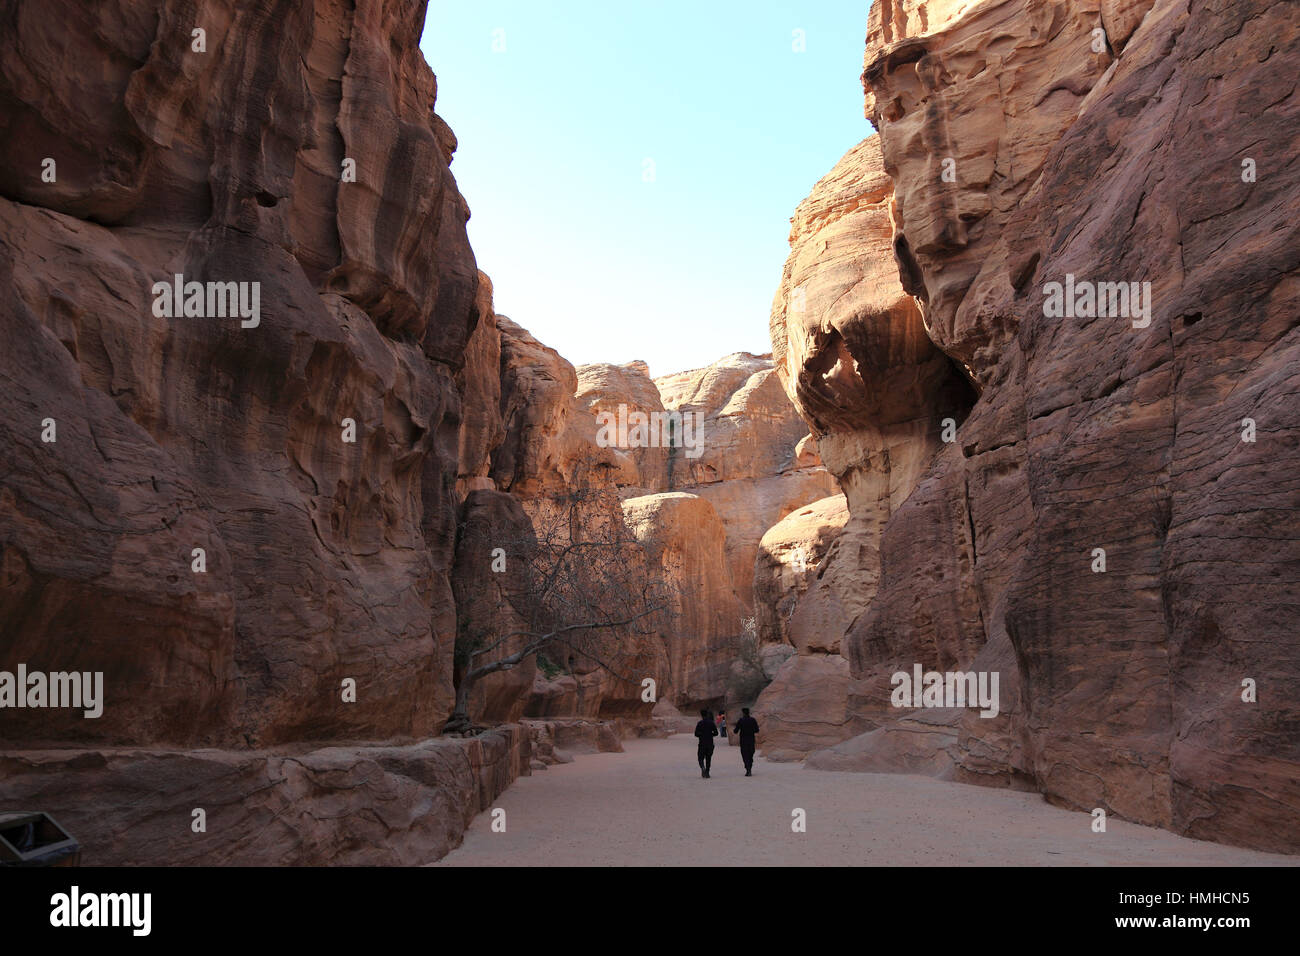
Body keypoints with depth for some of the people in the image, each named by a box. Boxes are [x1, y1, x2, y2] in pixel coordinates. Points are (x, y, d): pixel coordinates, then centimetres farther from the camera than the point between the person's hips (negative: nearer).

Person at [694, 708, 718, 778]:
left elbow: (696, 734, -8)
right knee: (708, 758, 12)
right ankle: (707, 773, 10)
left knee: (701, 758, 6)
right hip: (710, 743, 3)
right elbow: (716, 733, 0)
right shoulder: (711, 723, 2)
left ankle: (703, 768, -21)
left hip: (702, 743, -2)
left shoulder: (700, 723, -6)